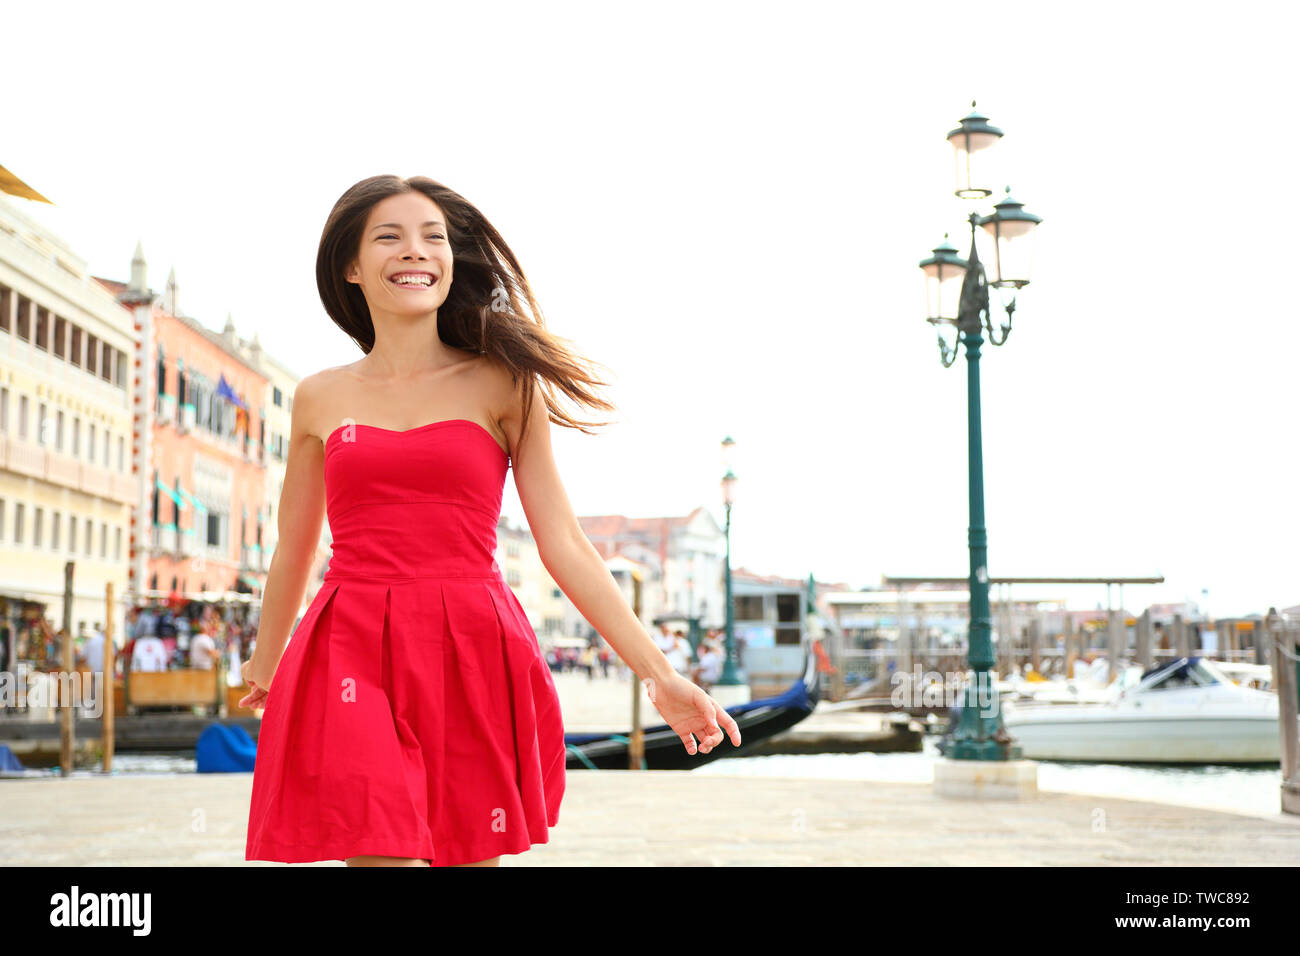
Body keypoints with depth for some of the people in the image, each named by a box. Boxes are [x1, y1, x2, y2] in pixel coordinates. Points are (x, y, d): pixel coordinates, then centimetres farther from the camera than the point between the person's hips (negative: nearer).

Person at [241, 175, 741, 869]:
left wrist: (659, 676, -2)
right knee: (381, 851, -12)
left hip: (474, 660, 0)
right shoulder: (320, 399, 10)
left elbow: (564, 543, 3)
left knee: (468, 854, 5)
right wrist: (262, 669, 34)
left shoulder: (503, 385, 5)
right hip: (354, 661, 1)